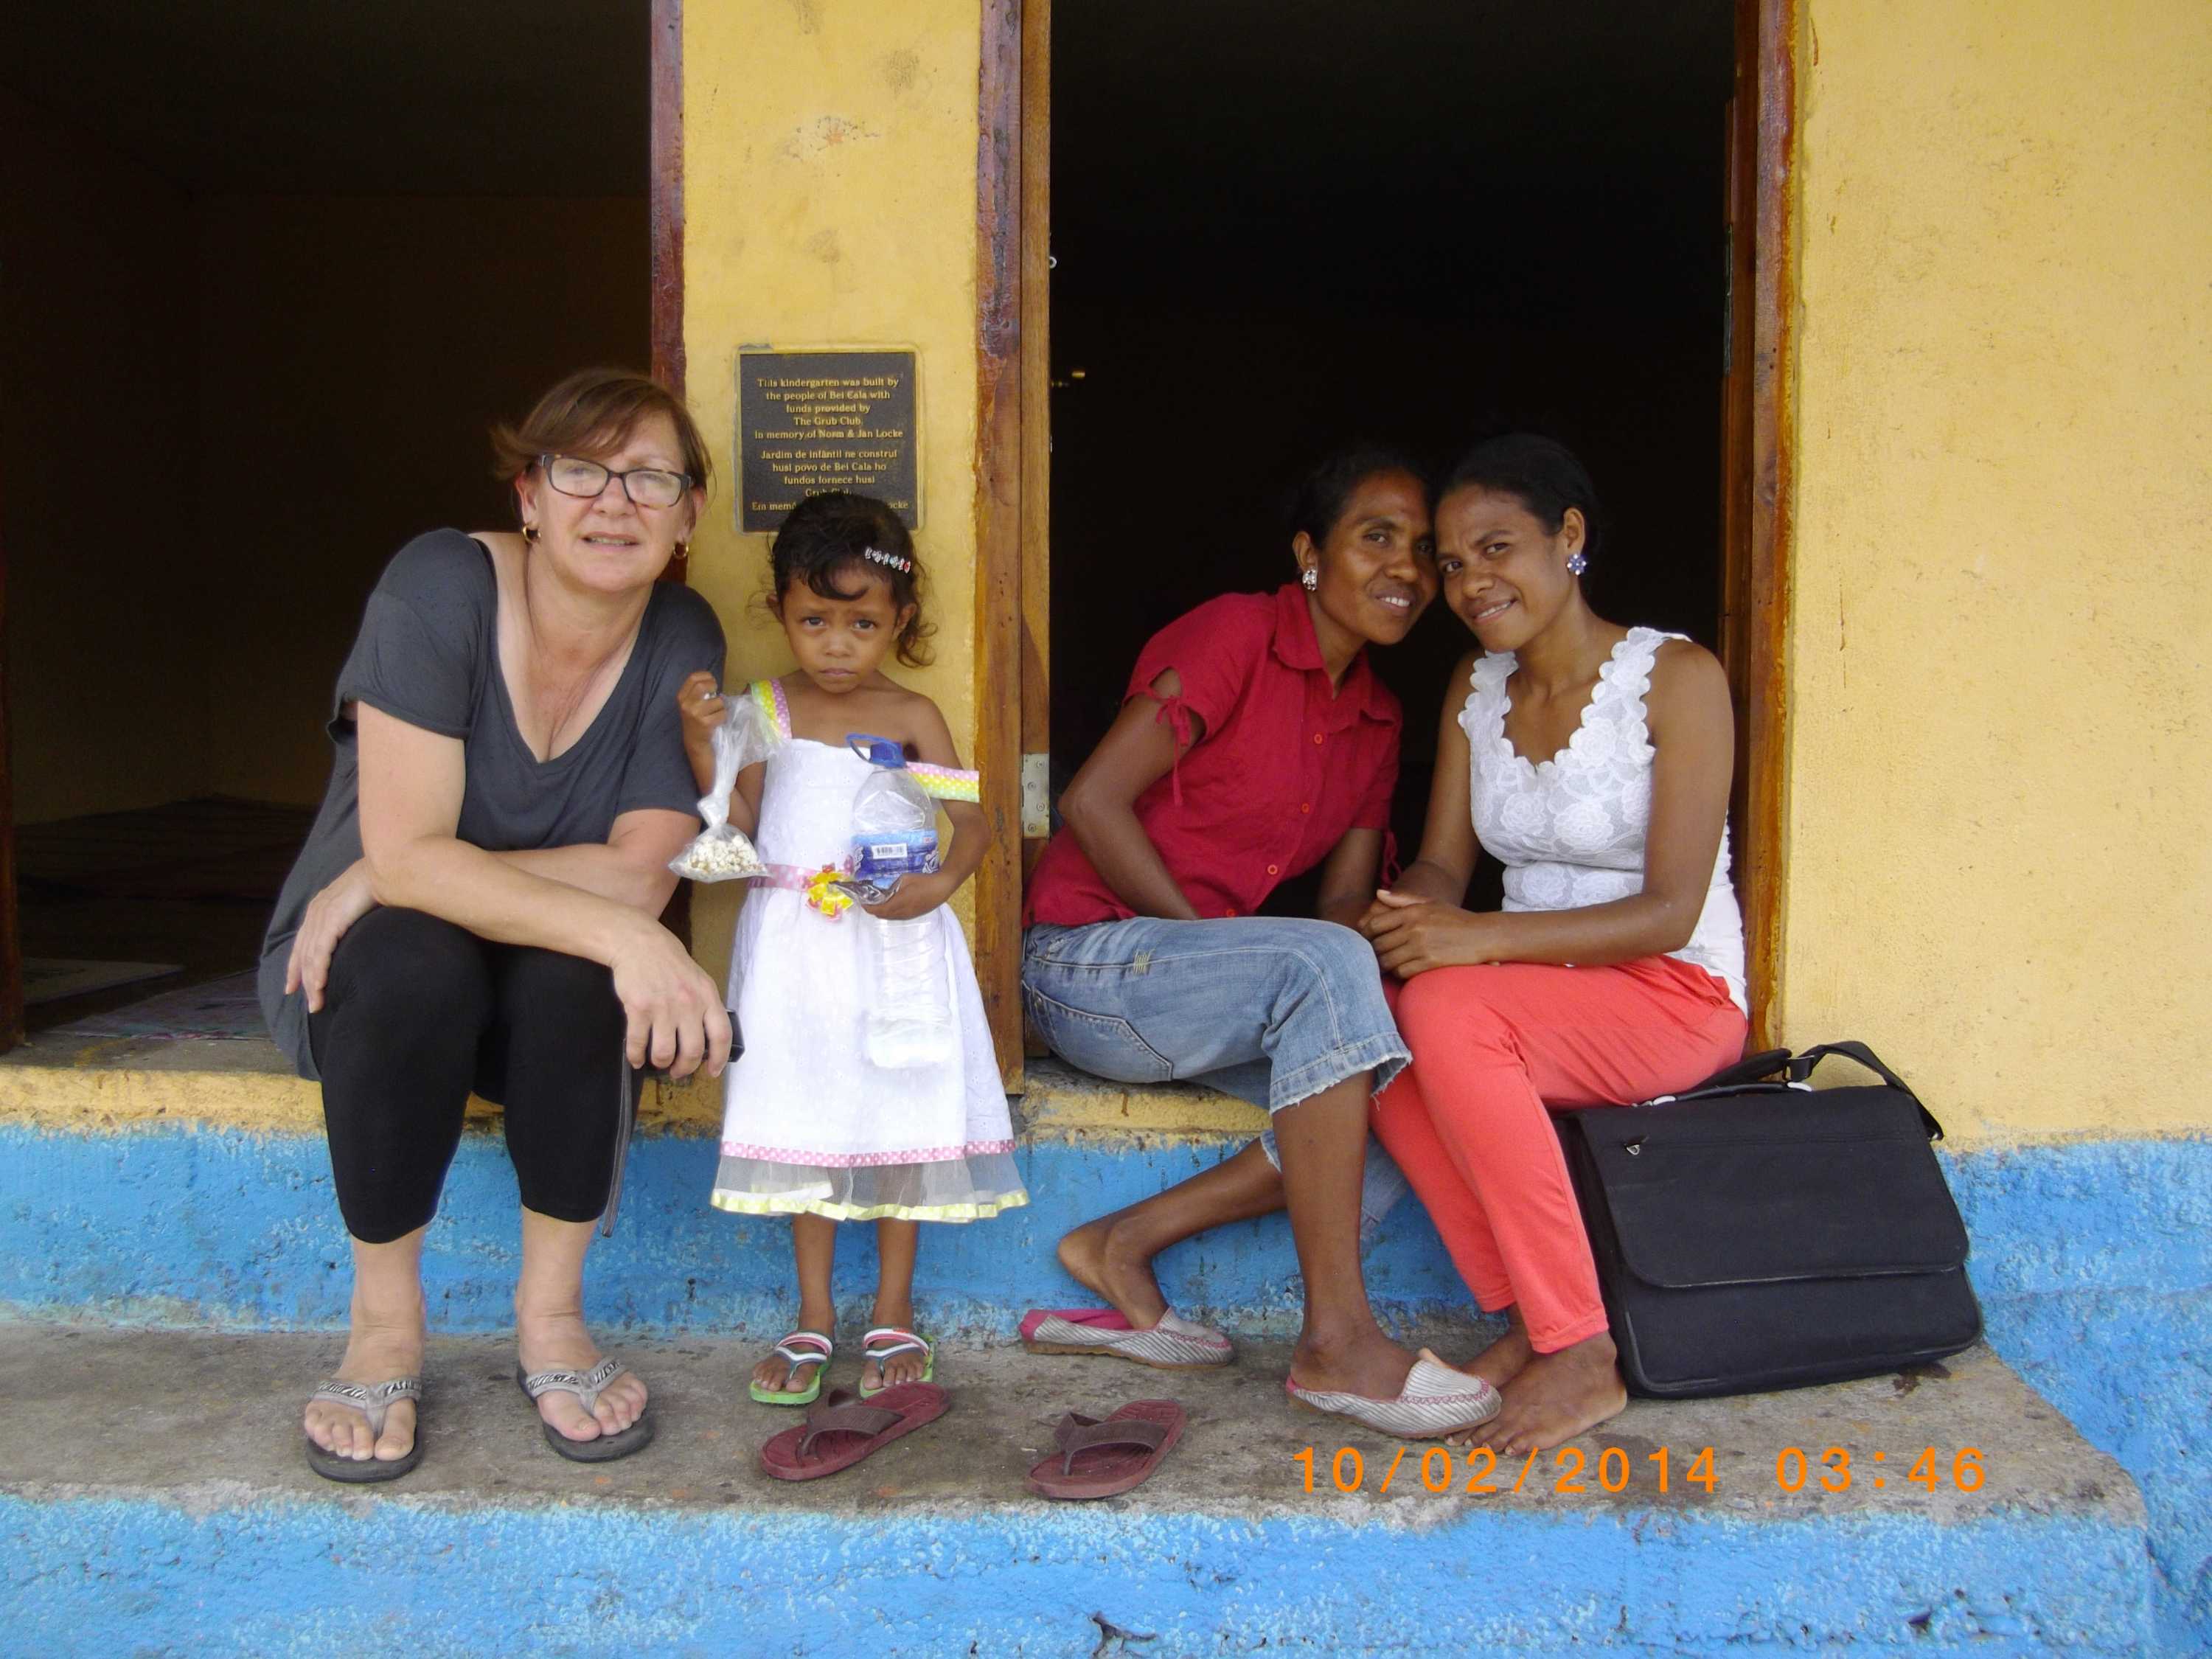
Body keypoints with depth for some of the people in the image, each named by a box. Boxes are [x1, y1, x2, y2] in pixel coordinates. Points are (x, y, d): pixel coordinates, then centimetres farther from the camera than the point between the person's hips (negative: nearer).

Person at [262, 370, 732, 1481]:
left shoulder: (681, 642, -11)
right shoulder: (440, 586, -20)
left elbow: (638, 877, -19)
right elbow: (406, 852, -28)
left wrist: (392, 878, -25)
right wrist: (622, 933, -39)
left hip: (551, 992, 2)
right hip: (368, 967, -2)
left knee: (577, 972, -32)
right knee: (410, 959, -35)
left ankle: (551, 1315, -12)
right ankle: (384, 1325, -14)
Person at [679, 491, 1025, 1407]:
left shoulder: (911, 715, 0)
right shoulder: (765, 711, 4)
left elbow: (971, 819, -3)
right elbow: (739, 824, 1)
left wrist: (941, 881, -22)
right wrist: (702, 741, -10)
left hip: (892, 940, -1)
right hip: (793, 944, 2)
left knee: (898, 1115, 5)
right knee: (805, 1123, 8)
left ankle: (894, 1315, 20)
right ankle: (814, 1319, 21)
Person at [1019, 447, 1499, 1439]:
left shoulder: (1377, 719, 13)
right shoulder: (1239, 634, -10)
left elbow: (1347, 896, 8)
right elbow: (1093, 802, -16)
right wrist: (1204, 935, -15)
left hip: (1184, 982, 8)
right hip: (1090, 960, -7)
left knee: (1410, 1067, -14)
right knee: (1325, 967, -32)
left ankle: (1123, 1246, -10)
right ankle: (1337, 1340, -29)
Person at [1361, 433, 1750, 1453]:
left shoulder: (1675, 678, -12)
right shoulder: (1476, 686, 8)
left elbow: (1669, 913, -17)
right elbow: (1442, 864, 6)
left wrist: (1480, 938, -29)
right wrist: (1403, 919, -20)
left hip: (1676, 995, -6)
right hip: (1539, 1001, 6)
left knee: (1445, 1010, -32)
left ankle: (1582, 1354, -22)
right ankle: (1526, 1324, -11)